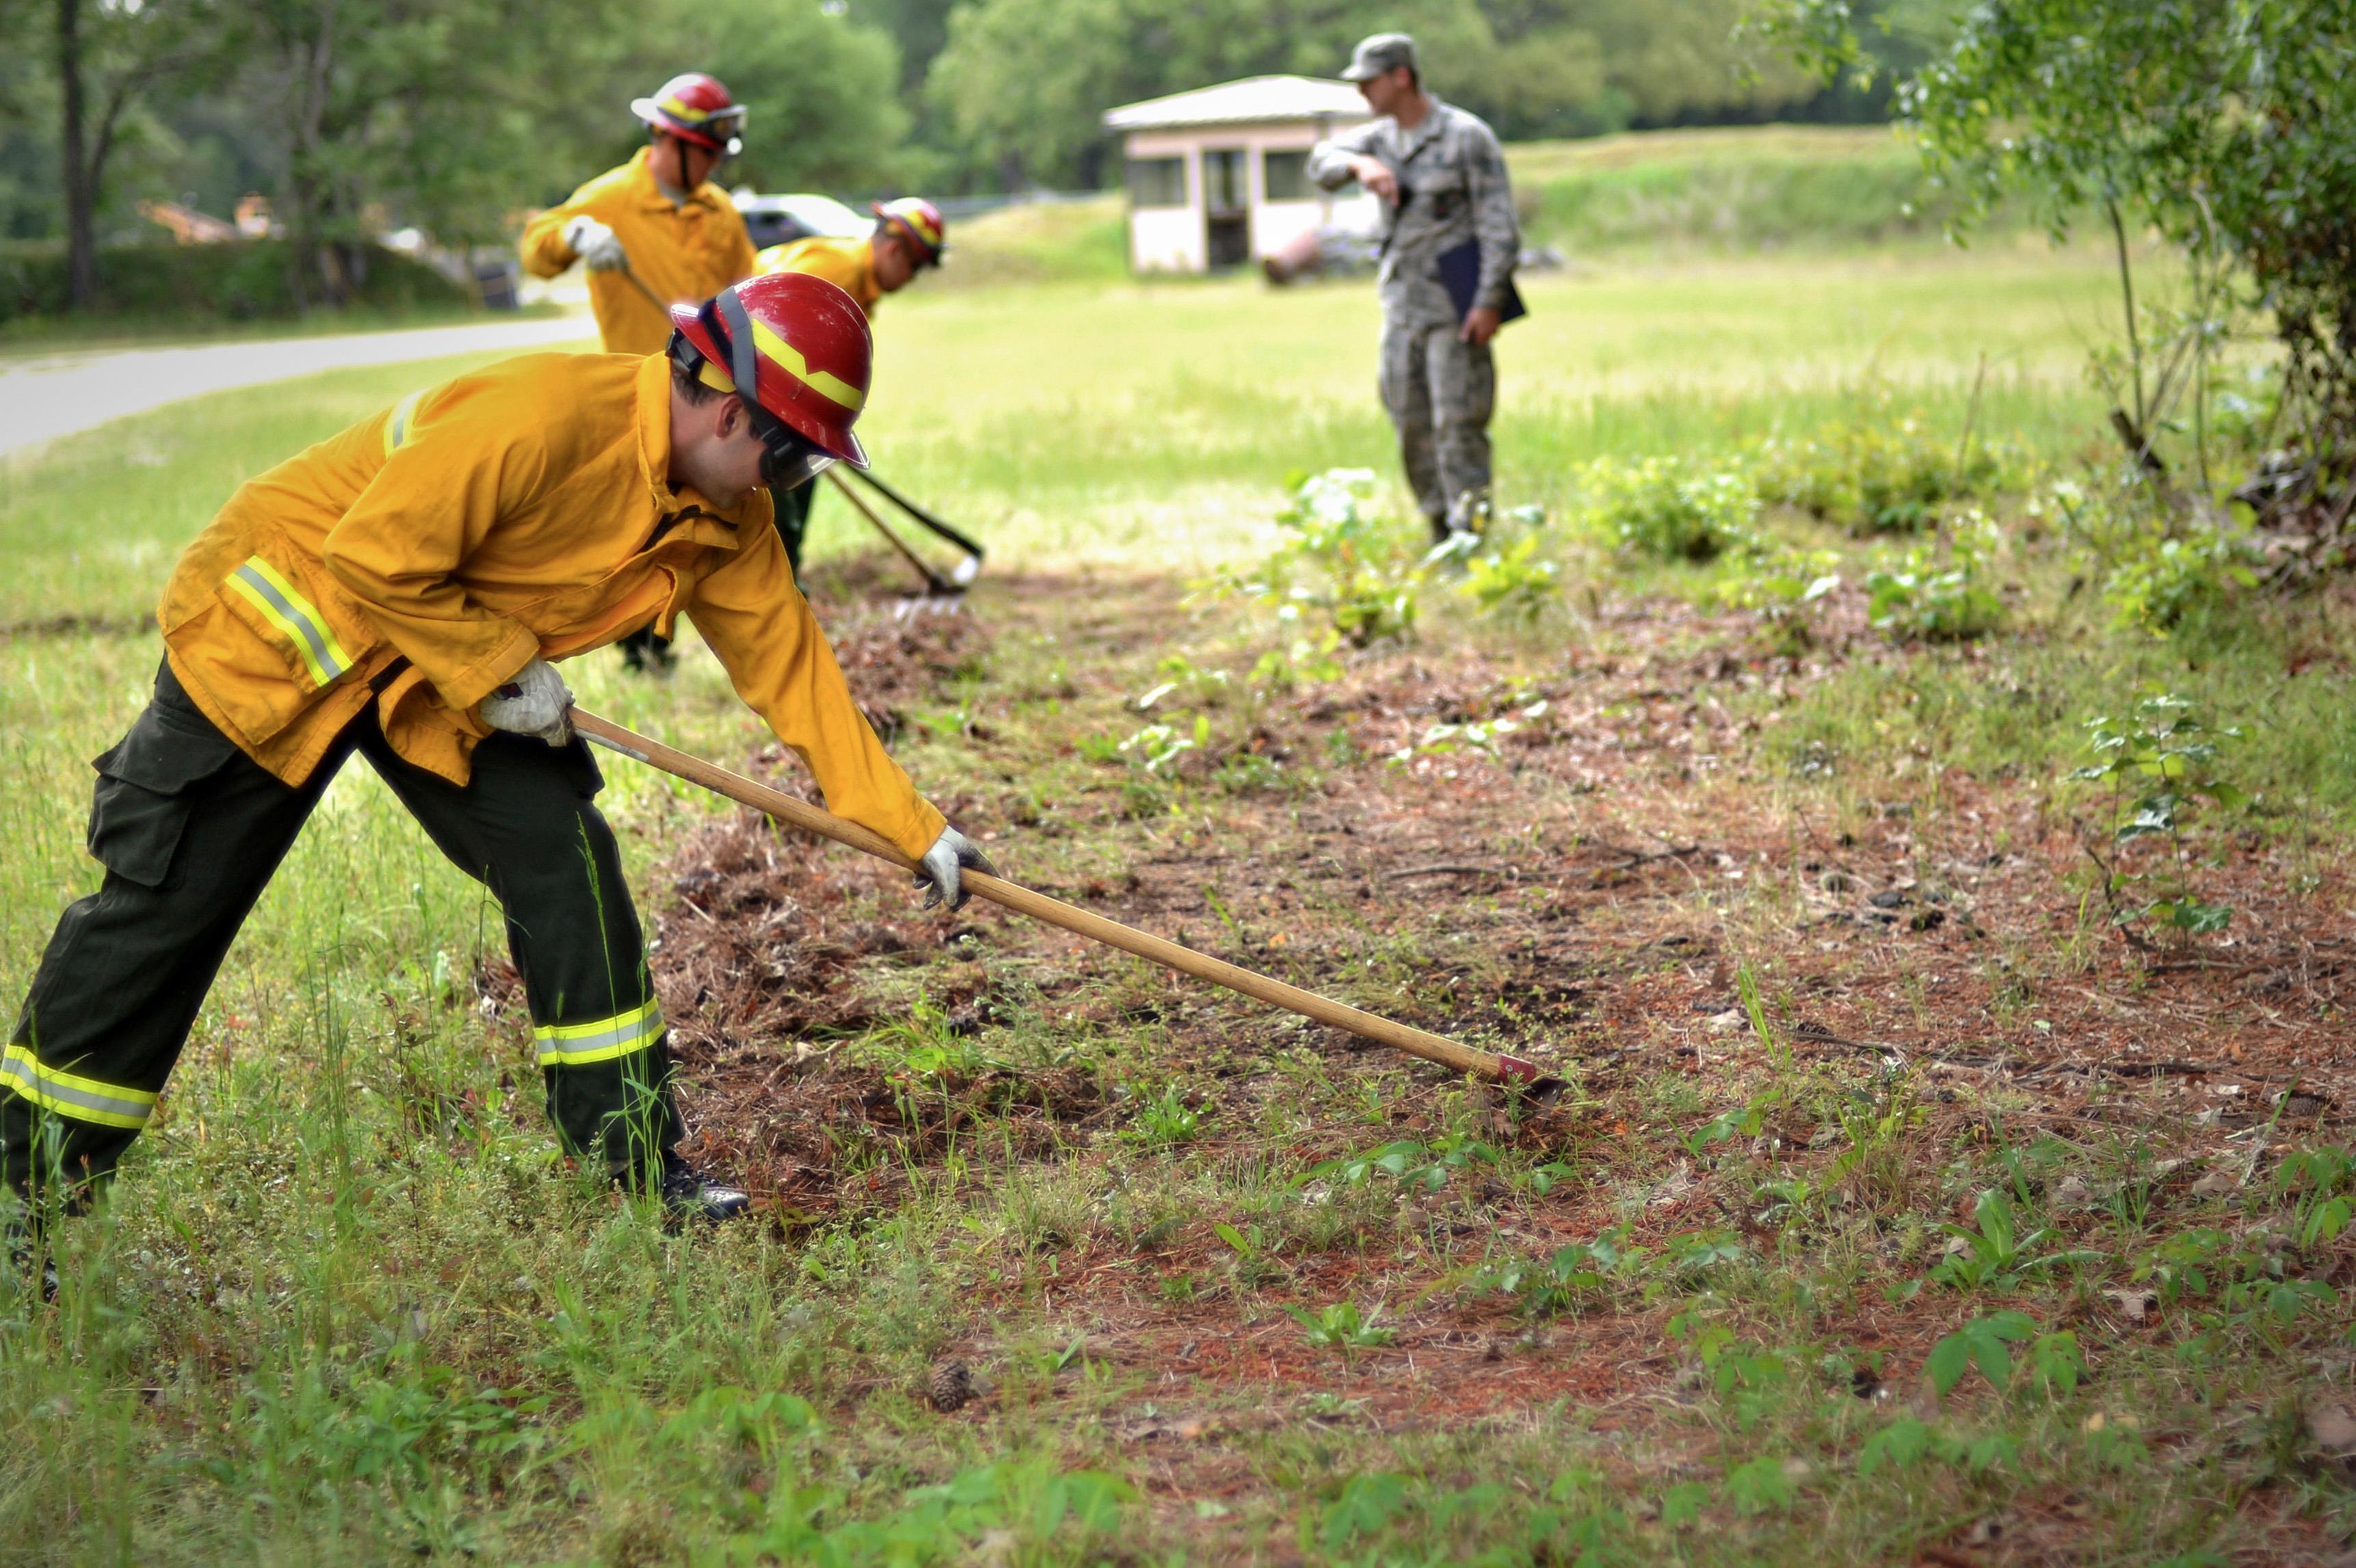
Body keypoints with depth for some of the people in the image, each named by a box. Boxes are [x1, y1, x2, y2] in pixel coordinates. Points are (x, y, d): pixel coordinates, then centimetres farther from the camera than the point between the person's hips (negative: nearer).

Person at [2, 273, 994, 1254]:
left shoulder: (726, 519, -5)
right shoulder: (553, 417, -32)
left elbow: (793, 667, 0)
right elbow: (374, 556, -29)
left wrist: (915, 831, -1)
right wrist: (501, 669, -21)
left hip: (453, 668, 7)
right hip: (283, 622, -7)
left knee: (565, 859, -7)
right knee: (164, 903, -3)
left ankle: (639, 1166, 2)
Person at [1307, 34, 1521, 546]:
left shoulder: (1466, 136, -8)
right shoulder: (1380, 138, 11)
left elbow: (1498, 225, -11)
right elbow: (1323, 161, -5)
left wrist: (1490, 302, -19)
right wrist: (1360, 165, -27)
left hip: (1455, 305, -7)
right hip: (1402, 304, 7)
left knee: (1458, 425, -10)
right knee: (1412, 424, 7)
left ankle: (1470, 538, -7)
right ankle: (1441, 536, 17)